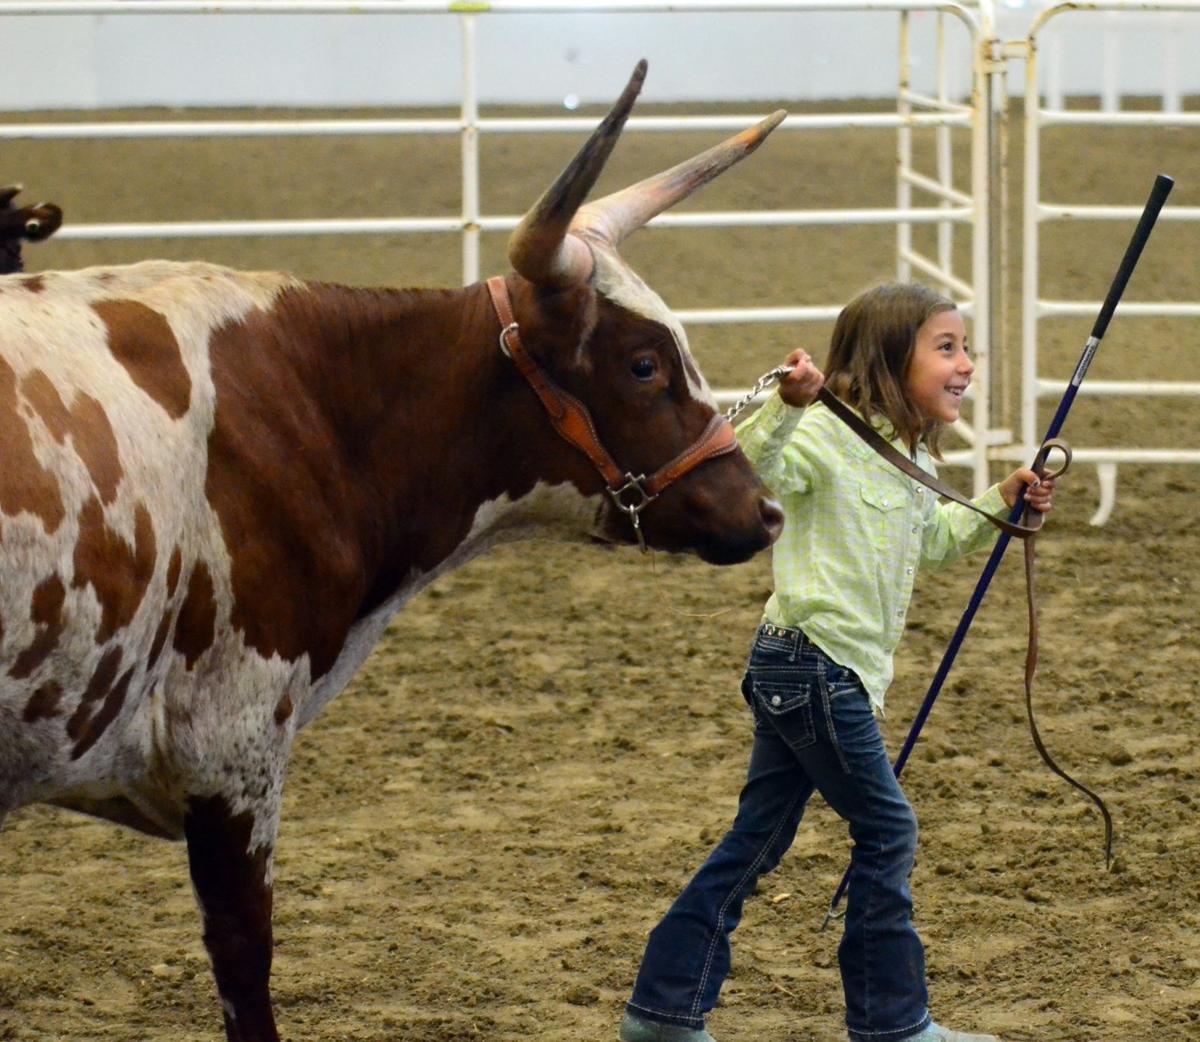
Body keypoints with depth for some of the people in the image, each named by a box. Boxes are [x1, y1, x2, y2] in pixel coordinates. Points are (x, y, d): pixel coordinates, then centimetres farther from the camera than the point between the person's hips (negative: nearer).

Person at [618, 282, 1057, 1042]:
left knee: (759, 838, 12)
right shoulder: (828, 434, -15)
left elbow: (933, 542, 31)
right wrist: (786, 406, -44)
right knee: (888, 830, -1)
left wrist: (1000, 505, 20)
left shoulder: (908, 458, 15)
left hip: (838, 676, 10)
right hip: (811, 660, -10)